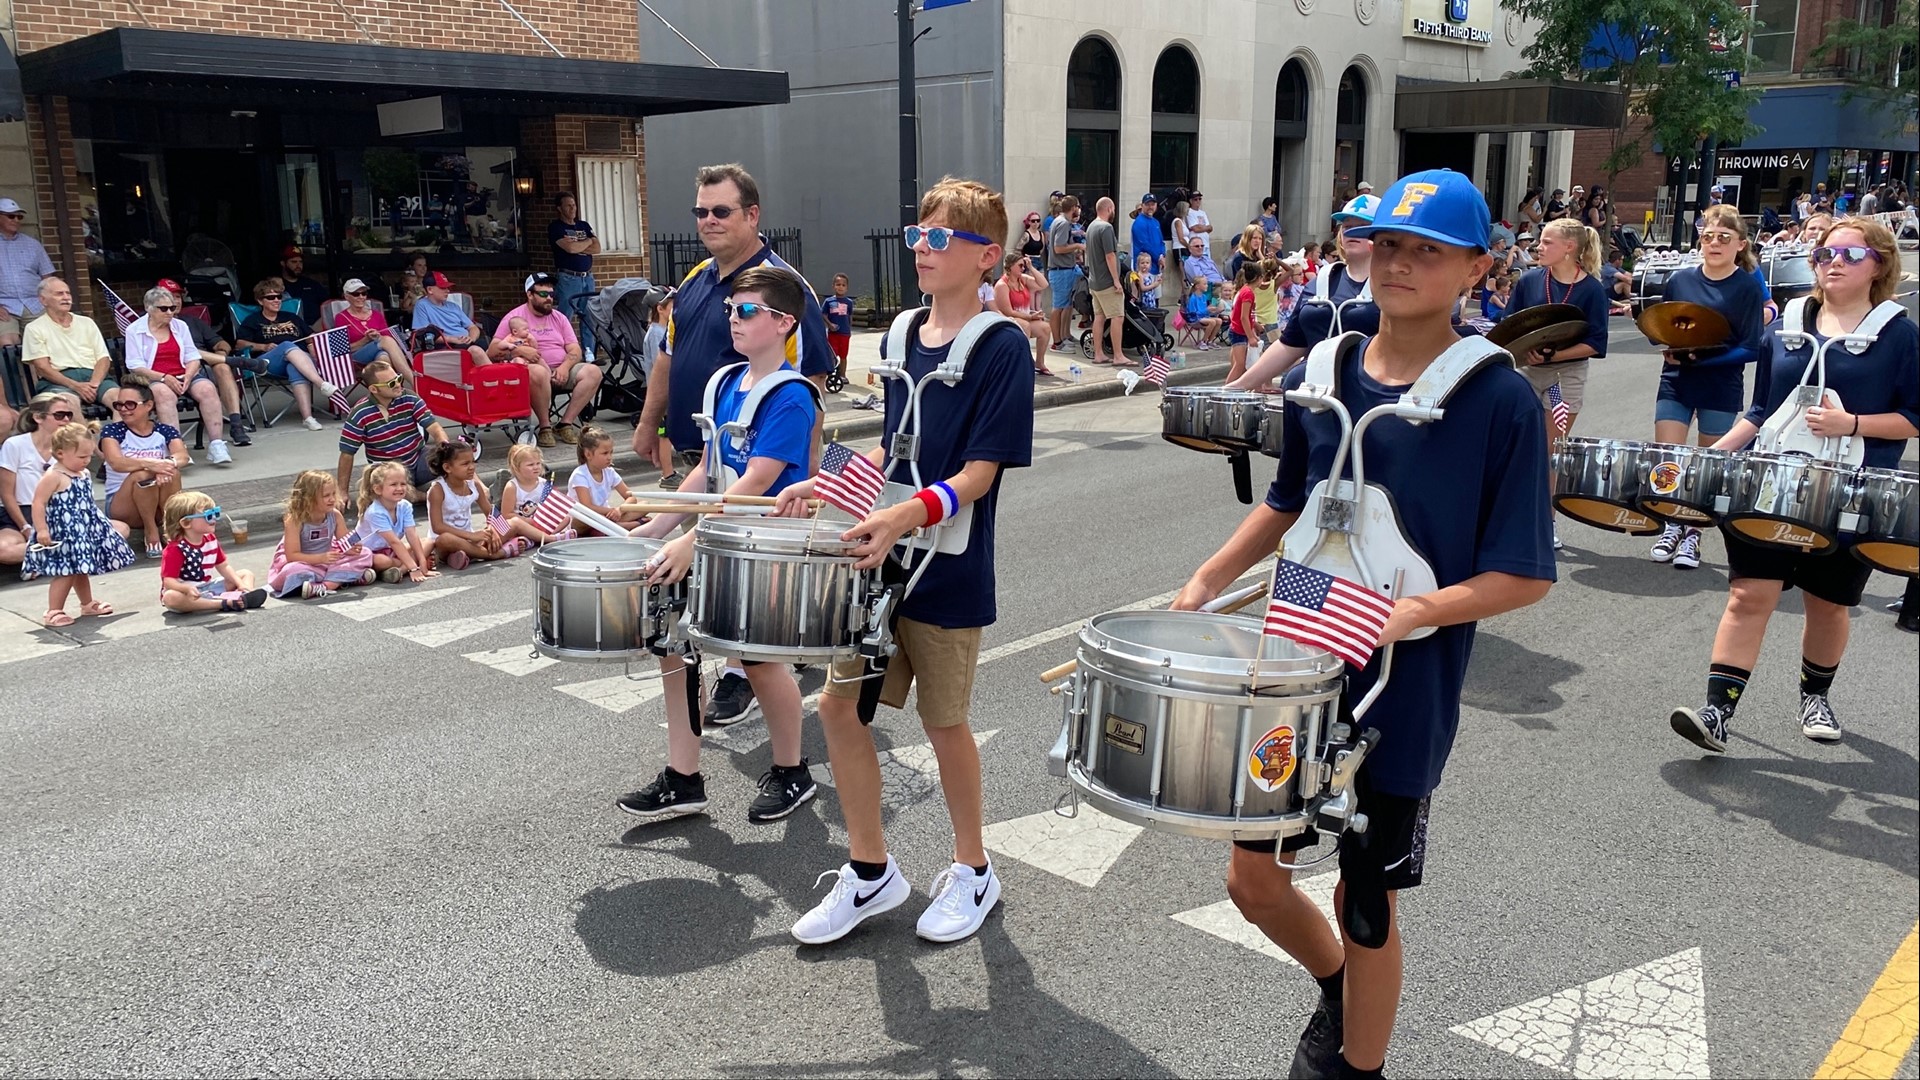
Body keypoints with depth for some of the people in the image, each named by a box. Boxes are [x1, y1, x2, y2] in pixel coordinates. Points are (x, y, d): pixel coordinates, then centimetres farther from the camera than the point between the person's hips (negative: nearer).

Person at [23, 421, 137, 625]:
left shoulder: (83, 474, 9)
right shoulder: (53, 476, -17)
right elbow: (38, 503, -19)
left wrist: (99, 523, 27)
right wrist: (41, 530, -23)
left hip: (84, 531, 9)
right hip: (64, 533, -9)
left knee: (80, 569, 22)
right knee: (66, 572, -9)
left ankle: (88, 604, 35)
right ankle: (53, 612, -2)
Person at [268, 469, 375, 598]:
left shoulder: (335, 515, -8)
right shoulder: (294, 520, -21)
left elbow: (344, 544, -3)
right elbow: (292, 555, -23)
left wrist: (351, 549, -28)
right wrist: (321, 558, -36)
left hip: (327, 561, 5)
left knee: (365, 554, -13)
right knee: (292, 571, -38)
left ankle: (327, 585, -31)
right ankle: (344, 578, -34)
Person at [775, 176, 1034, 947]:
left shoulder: (1001, 349, -12)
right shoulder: (903, 337, 8)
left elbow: (979, 472, -18)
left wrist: (906, 516, -31)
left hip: (948, 573, -6)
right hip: (876, 560, 6)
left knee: (943, 721, 7)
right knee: (839, 705, 6)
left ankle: (972, 871, 30)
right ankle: (870, 871, 24)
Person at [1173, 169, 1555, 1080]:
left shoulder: (1499, 402, -14)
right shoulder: (1317, 380, 1)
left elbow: (1523, 576, -12)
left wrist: (1420, 610, -27)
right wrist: (1213, 574, 4)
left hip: (1403, 696, -5)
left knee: (1365, 903, 10)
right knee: (1254, 875, 14)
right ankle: (1337, 989, 46)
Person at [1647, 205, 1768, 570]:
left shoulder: (1748, 287, -6)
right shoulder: (1680, 281, 3)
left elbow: (1751, 348, -10)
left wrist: (1703, 358, -21)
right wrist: (1668, 345, -10)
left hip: (1721, 387, -2)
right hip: (1676, 381, 2)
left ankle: (1693, 532, 20)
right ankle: (1672, 526, 15)